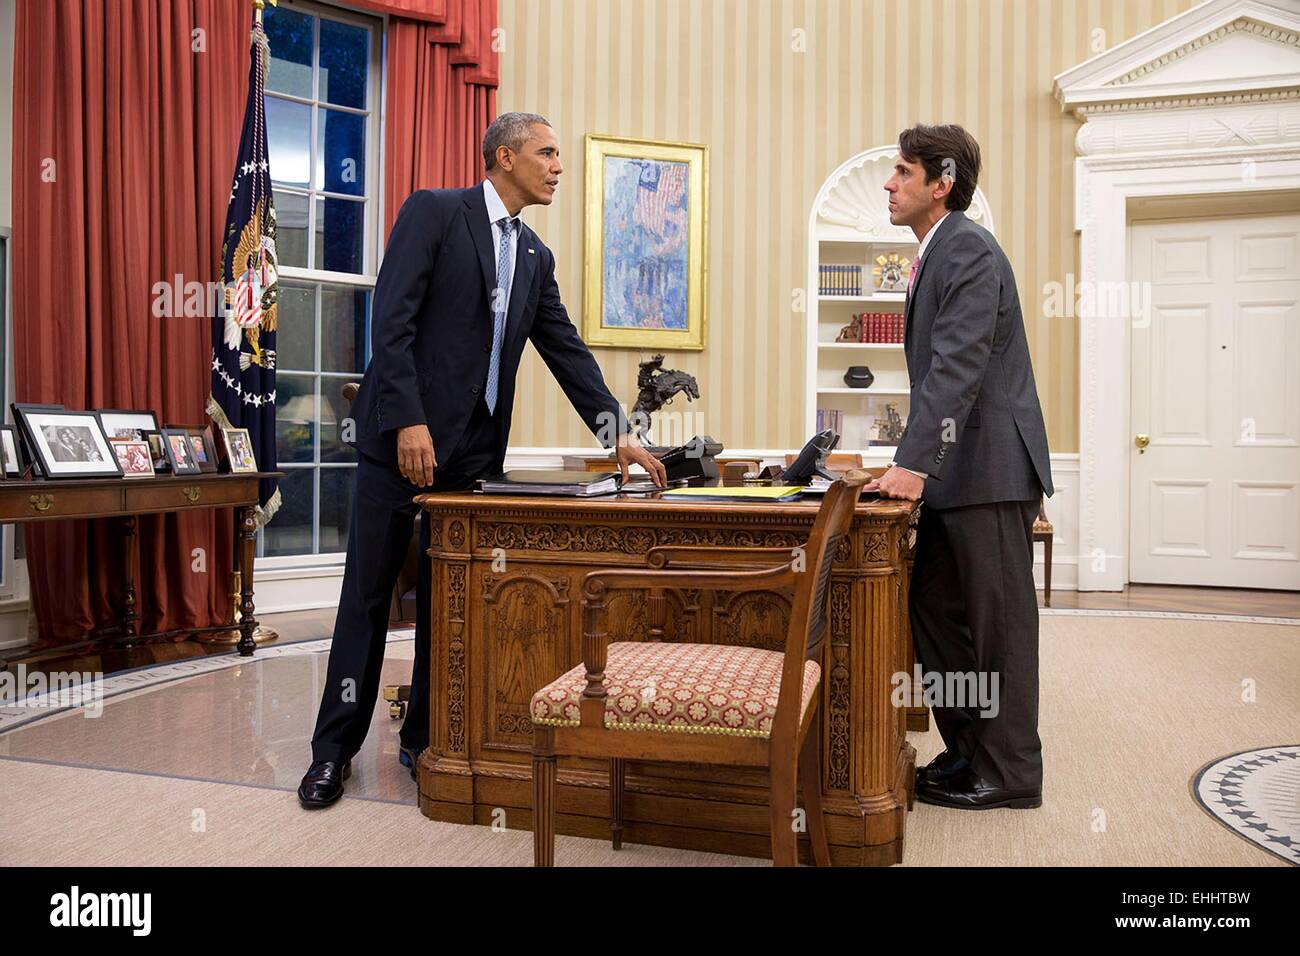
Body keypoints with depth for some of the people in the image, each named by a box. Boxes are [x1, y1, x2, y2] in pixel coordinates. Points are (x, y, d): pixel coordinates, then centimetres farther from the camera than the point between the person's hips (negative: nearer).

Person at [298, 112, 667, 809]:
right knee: (368, 594, 2)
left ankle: (425, 739, 22)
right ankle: (335, 748, 15)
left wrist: (617, 432, 7)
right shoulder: (434, 211, -3)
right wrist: (408, 422, -19)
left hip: (474, 452, 6)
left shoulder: (536, 257, 16)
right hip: (402, 437, -6)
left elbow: (565, 350, 15)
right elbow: (392, 320, -11)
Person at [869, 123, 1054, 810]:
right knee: (934, 614, 15)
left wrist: (914, 464, -28)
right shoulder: (936, 256, 18)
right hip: (954, 473, 10)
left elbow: (957, 368, -24)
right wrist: (914, 461, 14)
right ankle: (967, 750, 29)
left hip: (990, 472, -10)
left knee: (998, 624, 1)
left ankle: (1009, 772, 16)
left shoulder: (970, 252, -13)